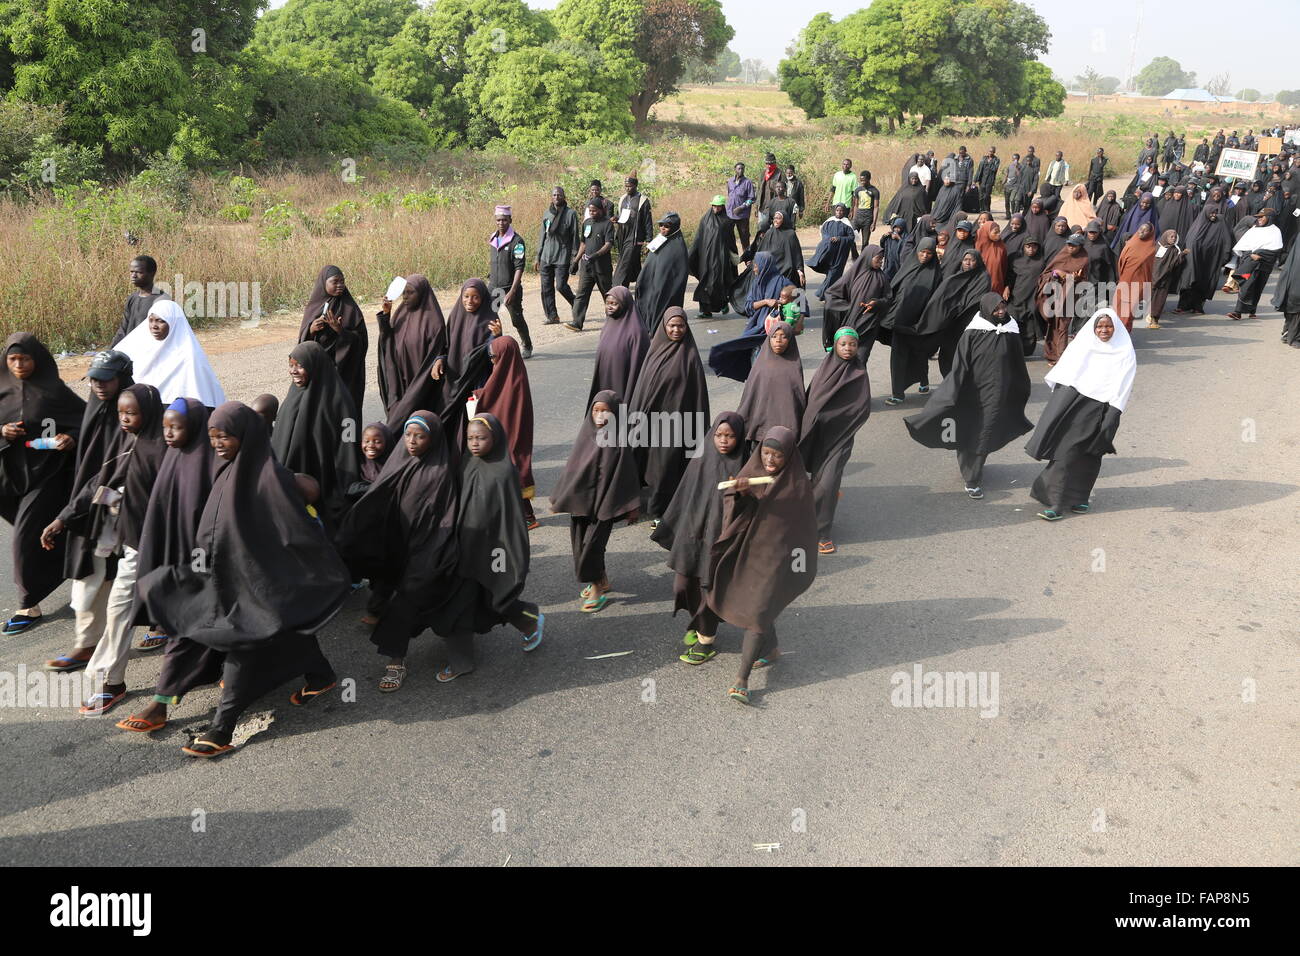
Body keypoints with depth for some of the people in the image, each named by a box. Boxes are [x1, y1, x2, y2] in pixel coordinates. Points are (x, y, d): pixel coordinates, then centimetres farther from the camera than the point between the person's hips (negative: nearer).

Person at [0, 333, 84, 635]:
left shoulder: (54, 389, -8)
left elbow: (86, 417, -2)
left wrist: (72, 437, -19)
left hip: (46, 474, -5)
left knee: (25, 537, -8)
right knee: (28, 533, 17)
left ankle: (29, 605, 3)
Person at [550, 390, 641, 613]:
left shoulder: (618, 441, -12)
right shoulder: (586, 433, 2)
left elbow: (626, 473, -8)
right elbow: (573, 467, 10)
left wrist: (631, 507, -8)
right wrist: (559, 497, 13)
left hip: (603, 501, -6)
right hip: (580, 498, 6)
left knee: (592, 544, -5)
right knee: (580, 543, 12)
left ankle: (597, 588, 13)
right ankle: (601, 580, 32)